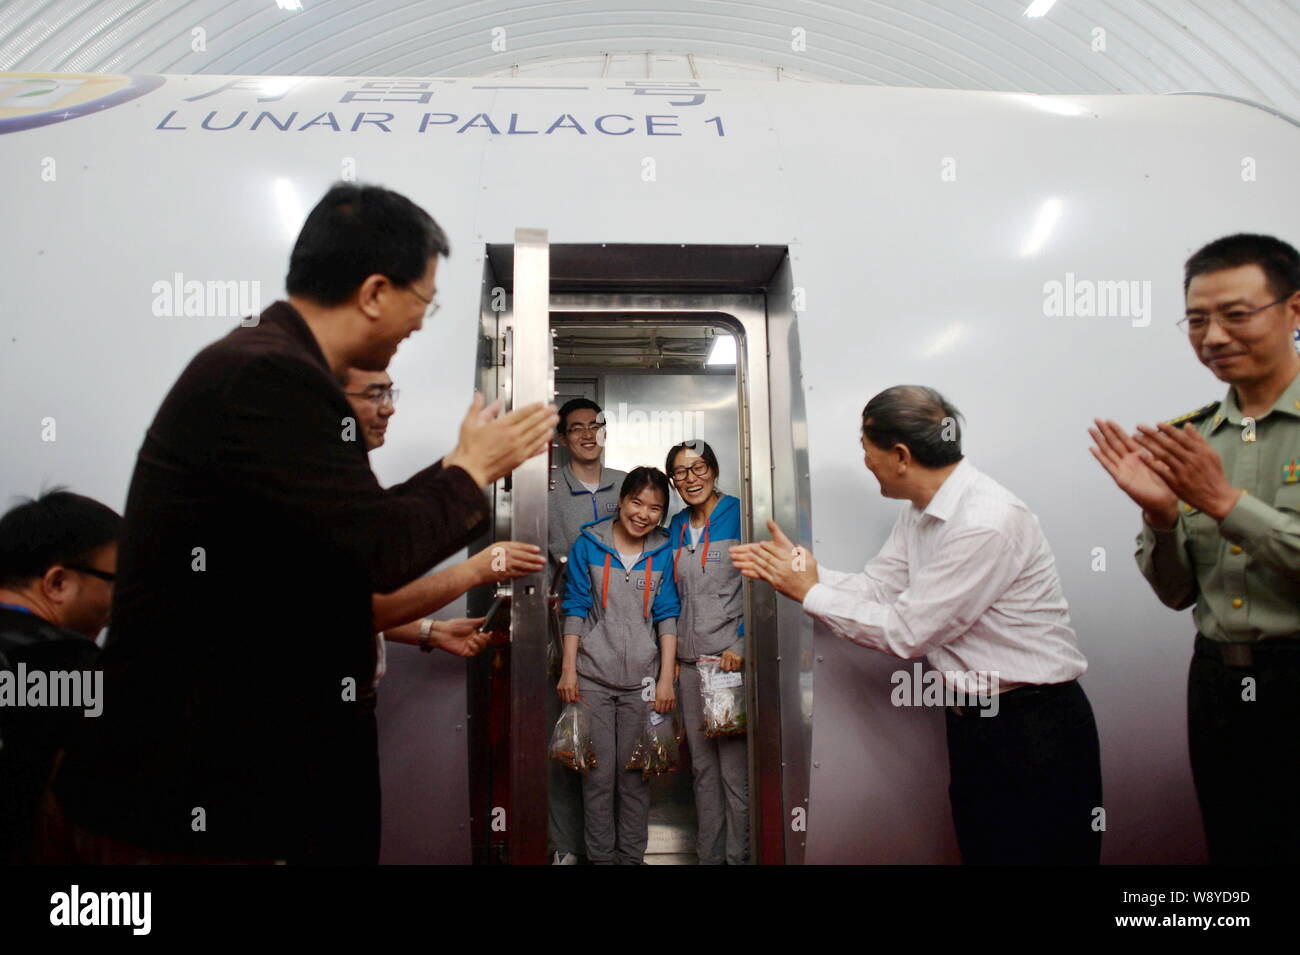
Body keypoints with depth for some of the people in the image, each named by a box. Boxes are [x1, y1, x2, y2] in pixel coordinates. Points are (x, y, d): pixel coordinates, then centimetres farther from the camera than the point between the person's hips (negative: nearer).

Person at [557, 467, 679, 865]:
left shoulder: (662, 552, 3)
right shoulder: (588, 545, -1)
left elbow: (667, 615, 3)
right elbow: (575, 608, 1)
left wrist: (666, 679, -2)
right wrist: (568, 670, -4)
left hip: (642, 679, 1)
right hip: (592, 677, -1)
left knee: (635, 773, 7)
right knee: (598, 773, 3)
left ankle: (632, 855, 22)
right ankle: (600, 856, 18)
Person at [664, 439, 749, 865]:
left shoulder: (739, 516, -5)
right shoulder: (676, 527, 13)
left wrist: (741, 645, -16)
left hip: (733, 658, -6)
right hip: (690, 660, 6)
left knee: (735, 768, -2)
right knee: (702, 766, 13)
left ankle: (738, 855, 13)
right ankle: (708, 855, 25)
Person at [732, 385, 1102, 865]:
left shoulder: (987, 523, -27)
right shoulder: (920, 512, 3)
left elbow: (905, 632, -23)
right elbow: (873, 589, 4)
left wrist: (809, 592, -15)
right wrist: (796, 570, -5)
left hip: (1031, 730, -8)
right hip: (974, 719, 8)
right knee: (981, 851, 19)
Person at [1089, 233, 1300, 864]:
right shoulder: (1185, 438, 5)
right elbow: (1177, 592, 5)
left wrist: (1225, 501, -21)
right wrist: (1160, 514, -11)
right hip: (1219, 686, 4)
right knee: (1235, 851, 17)